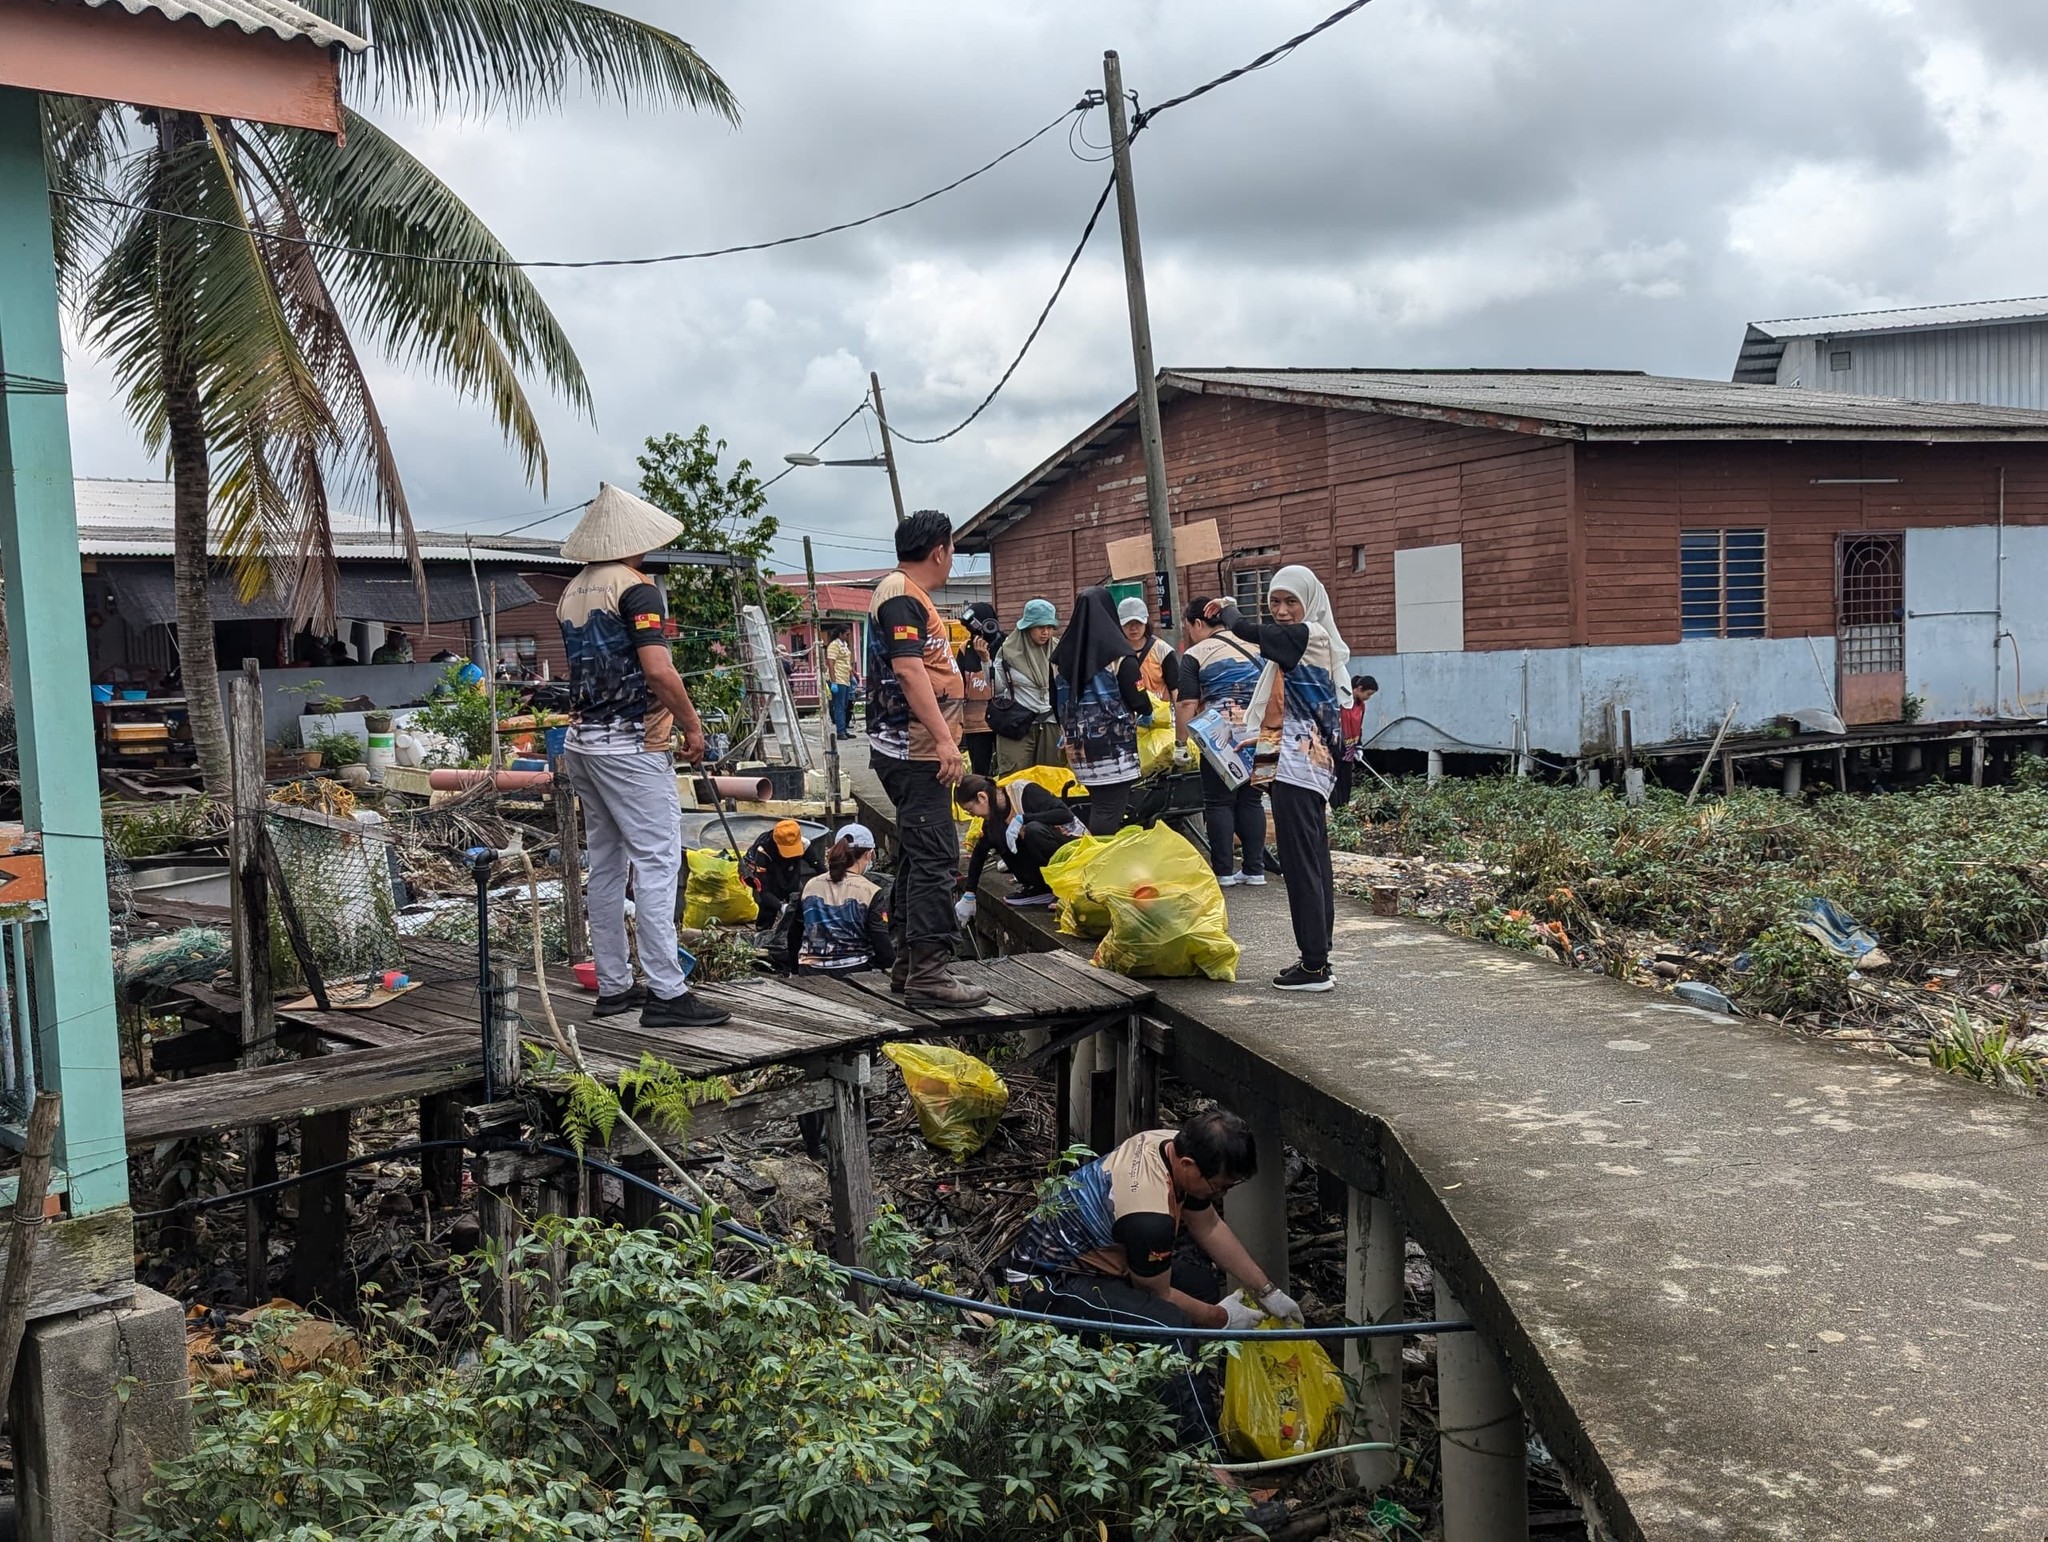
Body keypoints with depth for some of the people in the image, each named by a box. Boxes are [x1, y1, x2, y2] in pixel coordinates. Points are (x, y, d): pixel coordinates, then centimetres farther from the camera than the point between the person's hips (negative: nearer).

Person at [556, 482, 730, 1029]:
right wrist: (692, 724, -10)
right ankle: (666, 992, -8)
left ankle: (613, 985, 17)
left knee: (606, 862, 12)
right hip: (630, 743, -8)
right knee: (657, 860, -7)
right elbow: (658, 670, -21)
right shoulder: (636, 588, -12)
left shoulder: (572, 593, 13)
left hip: (583, 739, 8)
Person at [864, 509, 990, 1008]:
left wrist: (942, 739, 25)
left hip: (912, 753, 11)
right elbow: (908, 669, -22)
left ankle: (908, 964, 20)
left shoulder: (907, 594, 21)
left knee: (918, 856, 14)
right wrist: (944, 738, -24)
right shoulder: (901, 595, -12)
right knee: (935, 858, -13)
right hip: (915, 748, -11)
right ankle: (928, 971, -13)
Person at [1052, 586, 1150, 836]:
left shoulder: (1063, 655, 4)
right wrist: (1146, 714, 10)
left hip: (1079, 749, 6)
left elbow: (1058, 705, 11)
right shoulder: (1118, 655, -12)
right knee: (1109, 815, -4)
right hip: (1115, 750, -6)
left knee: (1097, 808, 16)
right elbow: (1140, 703, -12)